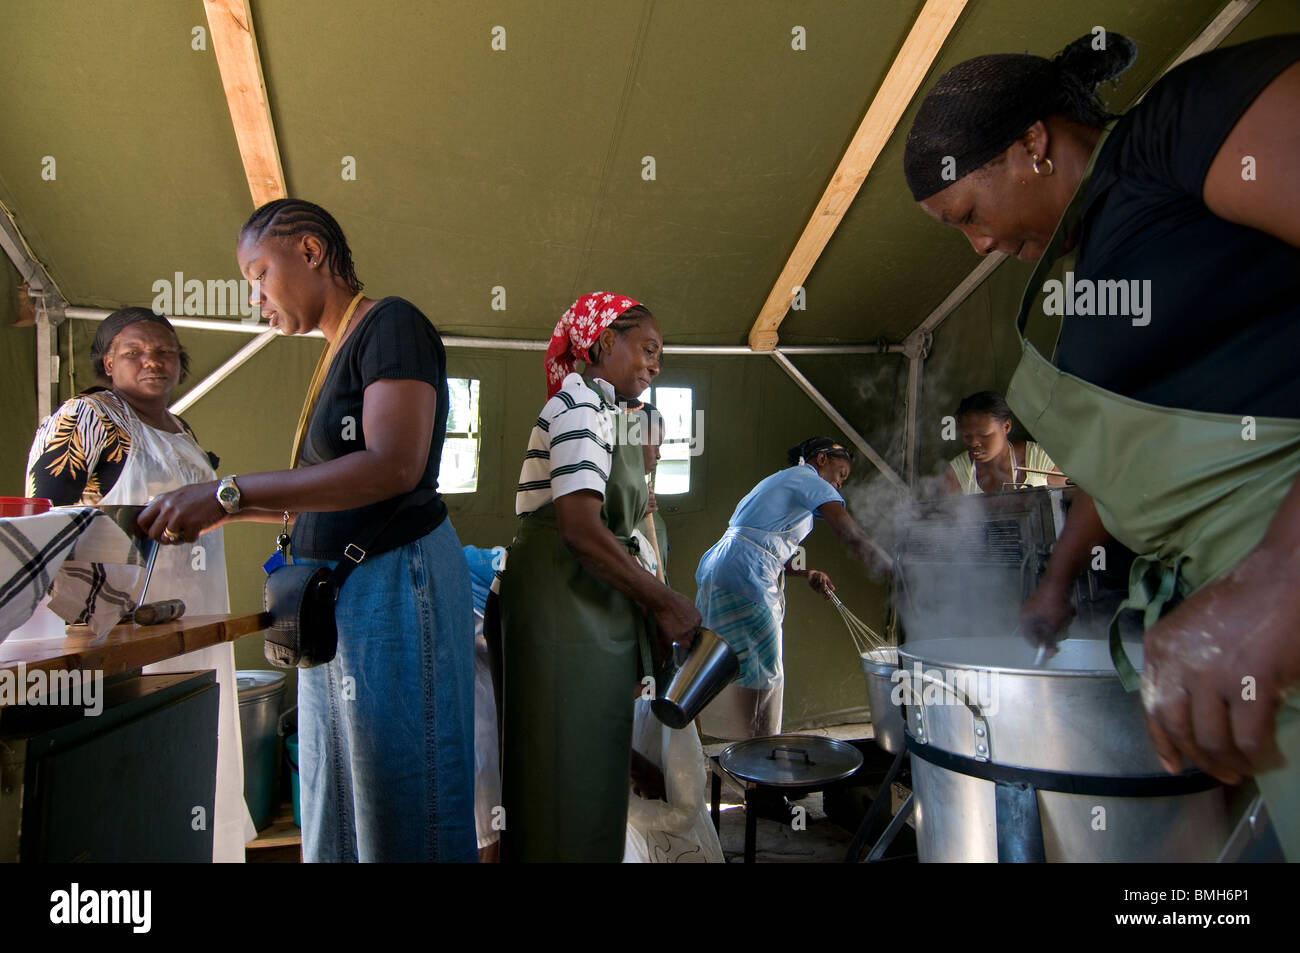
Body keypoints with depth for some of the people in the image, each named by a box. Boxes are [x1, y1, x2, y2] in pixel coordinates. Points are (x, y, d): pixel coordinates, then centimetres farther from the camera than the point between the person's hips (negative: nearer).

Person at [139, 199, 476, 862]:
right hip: (335, 590, 9)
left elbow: (393, 466, -23)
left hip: (394, 581, -9)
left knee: (400, 801, 1)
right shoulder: (337, 353, 18)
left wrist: (228, 492, -22)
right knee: (335, 803, 16)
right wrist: (226, 511, 12)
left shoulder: (392, 324, -9)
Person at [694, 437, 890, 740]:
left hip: (718, 574, 10)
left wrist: (806, 573, 12)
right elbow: (854, 538, -13)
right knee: (764, 675, -1)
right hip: (746, 581, -10)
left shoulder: (780, 480, 27)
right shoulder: (810, 481, -2)